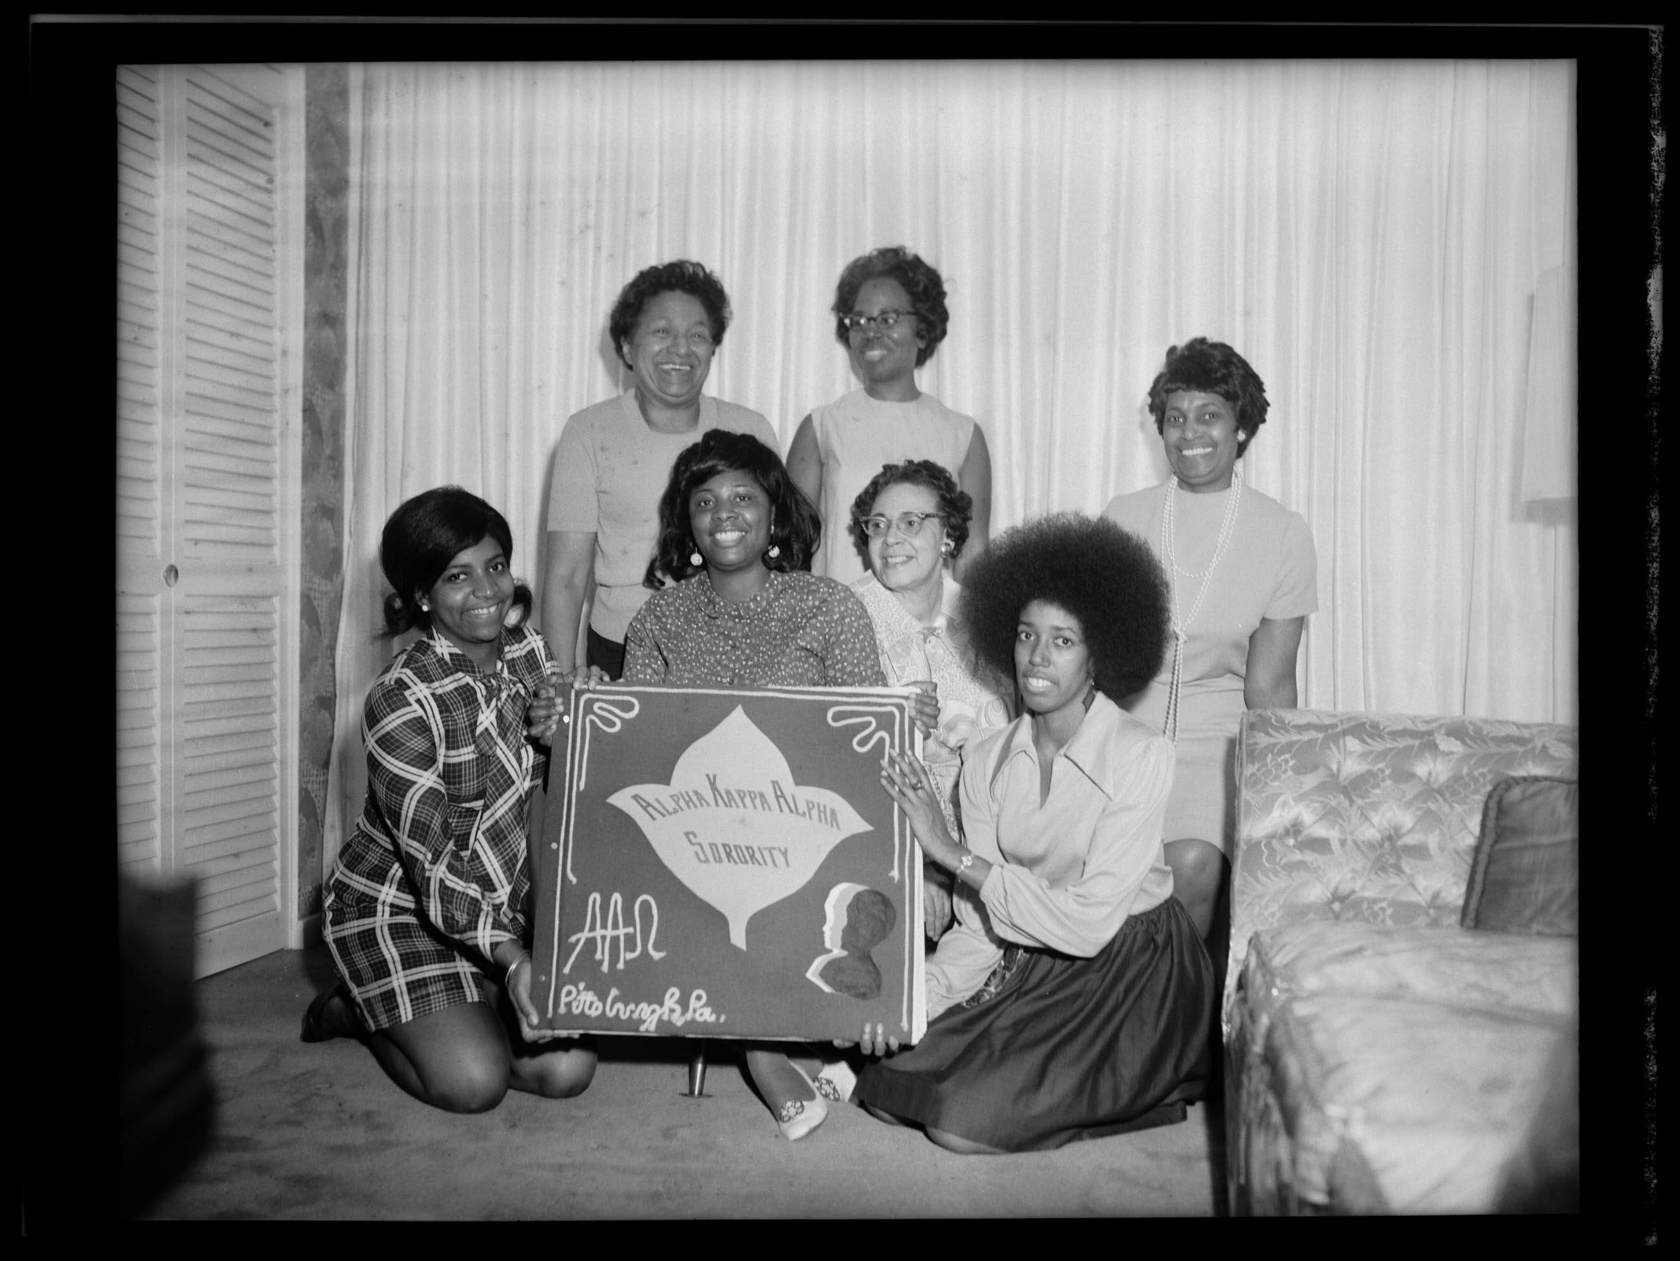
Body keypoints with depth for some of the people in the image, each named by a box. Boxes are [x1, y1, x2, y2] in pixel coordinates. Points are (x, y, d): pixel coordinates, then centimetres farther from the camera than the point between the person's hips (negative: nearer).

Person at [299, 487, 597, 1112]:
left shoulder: (529, 649, -4)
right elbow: (432, 862, -26)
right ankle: (355, 1010, 12)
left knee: (568, 1068, -8)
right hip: (396, 903, -5)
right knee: (475, 1082, -18)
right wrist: (513, 959, -37)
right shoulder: (401, 700, -23)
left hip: (506, 899, 6)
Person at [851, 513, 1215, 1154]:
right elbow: (980, 924, 0)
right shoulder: (987, 759, -1)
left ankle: (1140, 1092, 5)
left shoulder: (1140, 756, -18)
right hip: (1025, 967, 6)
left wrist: (954, 854, -23)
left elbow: (1089, 923, -23)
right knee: (890, 1084, -6)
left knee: (964, 1123, -18)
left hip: (1127, 975, -6)